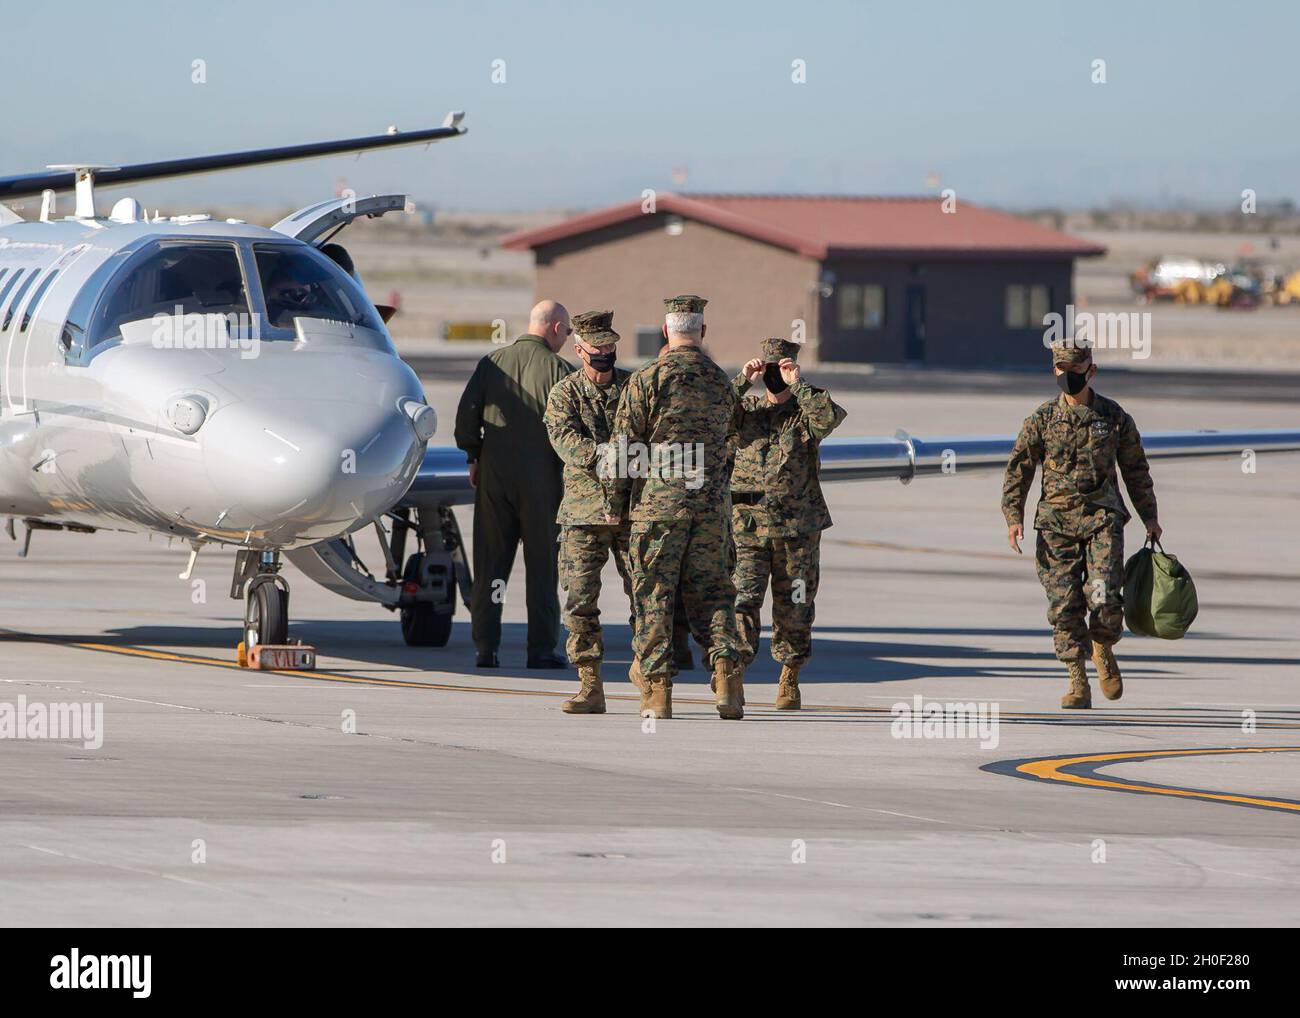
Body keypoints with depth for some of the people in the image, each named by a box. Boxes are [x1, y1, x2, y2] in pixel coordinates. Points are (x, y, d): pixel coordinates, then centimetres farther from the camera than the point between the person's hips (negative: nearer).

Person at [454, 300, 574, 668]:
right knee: (541, 565, 4)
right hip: (540, 479, -3)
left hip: (493, 475, 3)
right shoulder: (557, 368, -7)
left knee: (490, 564, 6)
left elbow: (466, 414, 4)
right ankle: (542, 648, 4)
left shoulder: (492, 362, 4)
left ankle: (485, 647, 4)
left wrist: (474, 457, 15)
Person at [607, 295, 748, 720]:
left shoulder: (647, 379, -6)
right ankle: (726, 665, -10)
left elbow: (624, 446, -5)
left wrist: (615, 504, 3)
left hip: (658, 500, -4)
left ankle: (657, 688, -1)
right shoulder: (721, 381, 10)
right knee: (711, 591, 10)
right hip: (713, 506, 4)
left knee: (654, 594, 2)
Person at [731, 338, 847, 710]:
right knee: (742, 599, -12)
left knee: (794, 608, 7)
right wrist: (742, 381, -12)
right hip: (747, 525, 0)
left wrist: (798, 384, -16)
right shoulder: (746, 410, 11)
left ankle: (790, 680, 21)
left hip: (798, 528, 0)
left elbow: (830, 417, -17)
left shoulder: (806, 413, 6)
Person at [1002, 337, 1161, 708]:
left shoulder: (1114, 416, 5)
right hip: (1056, 521, 1)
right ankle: (1078, 684, 3)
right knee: (1064, 605, -5)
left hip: (1103, 518, -1)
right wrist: (1013, 516, -4)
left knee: (1104, 598, -14)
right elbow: (1018, 469, 6)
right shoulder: (1042, 419, 3)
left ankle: (1103, 649, 17)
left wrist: (1149, 516, 15)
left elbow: (1135, 469, 14)